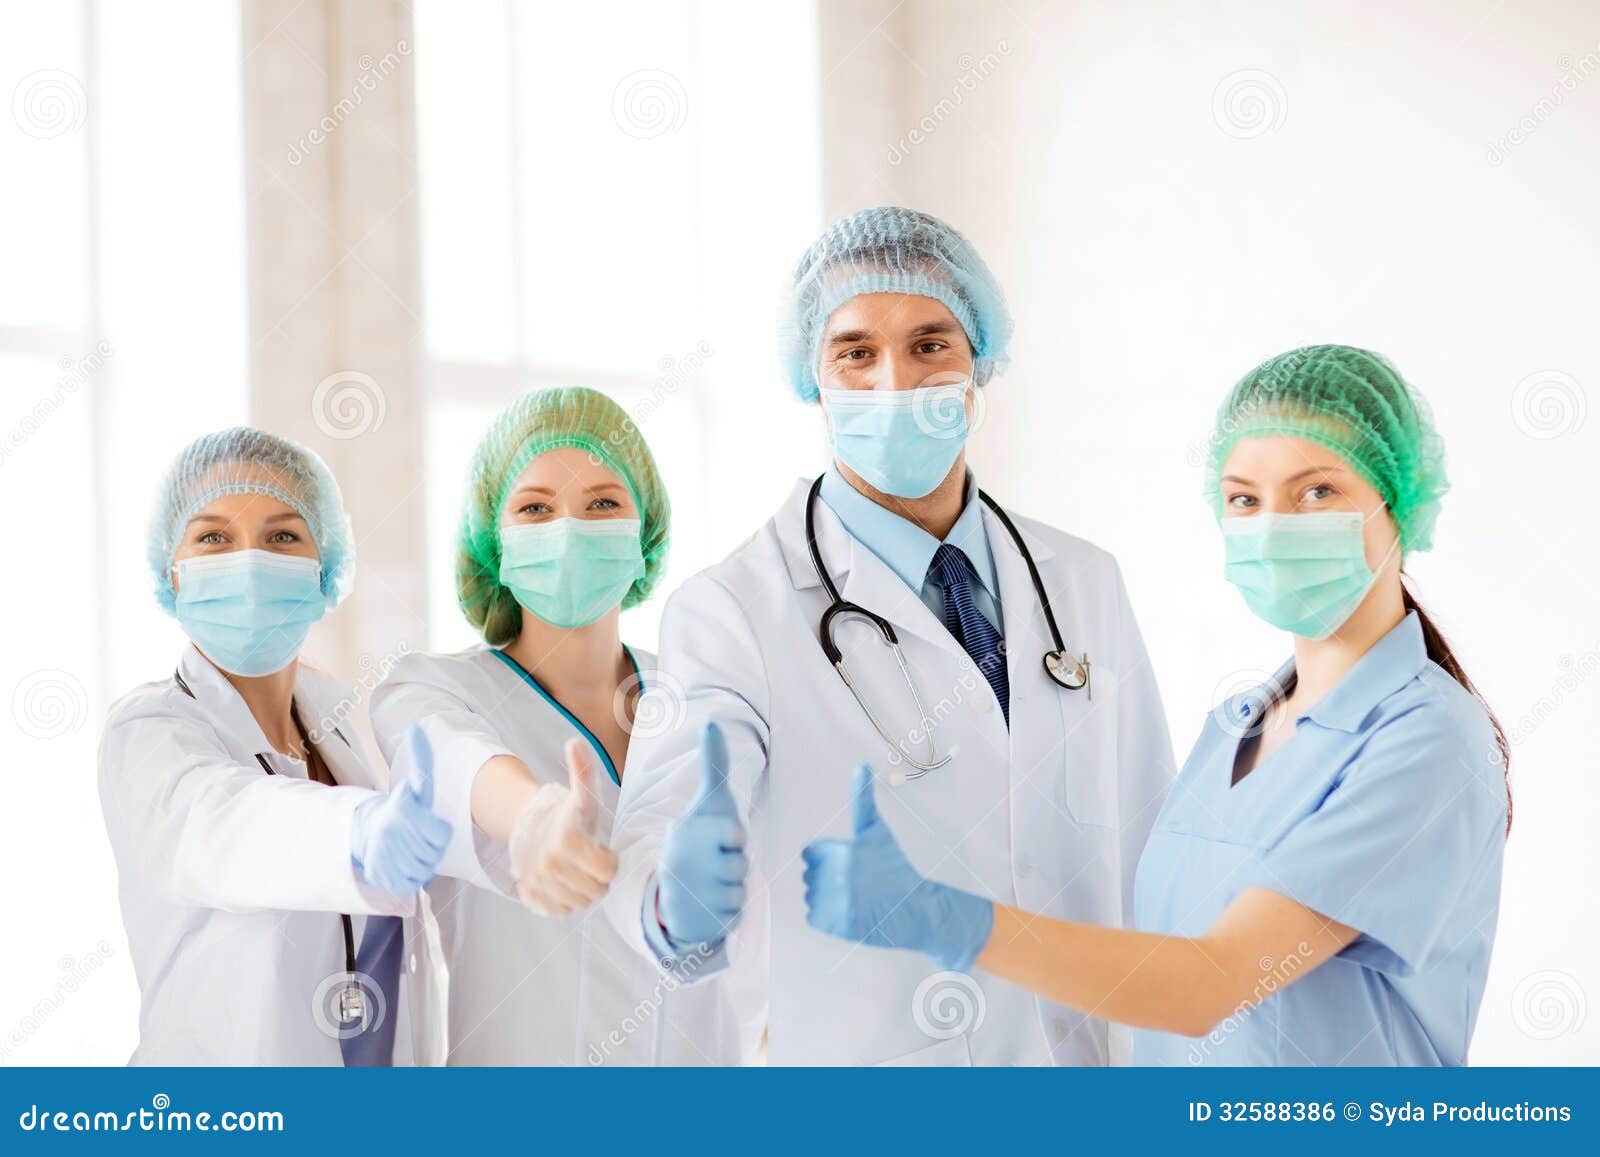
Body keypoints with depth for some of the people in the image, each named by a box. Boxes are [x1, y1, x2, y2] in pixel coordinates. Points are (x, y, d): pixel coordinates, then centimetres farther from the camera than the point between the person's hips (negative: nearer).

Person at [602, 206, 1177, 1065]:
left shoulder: (1086, 583, 4)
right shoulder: (730, 612, -12)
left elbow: (1145, 848, 6)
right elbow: (660, 825, -26)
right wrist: (679, 903, -47)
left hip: (1078, 1050, 4)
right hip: (847, 1054, -4)